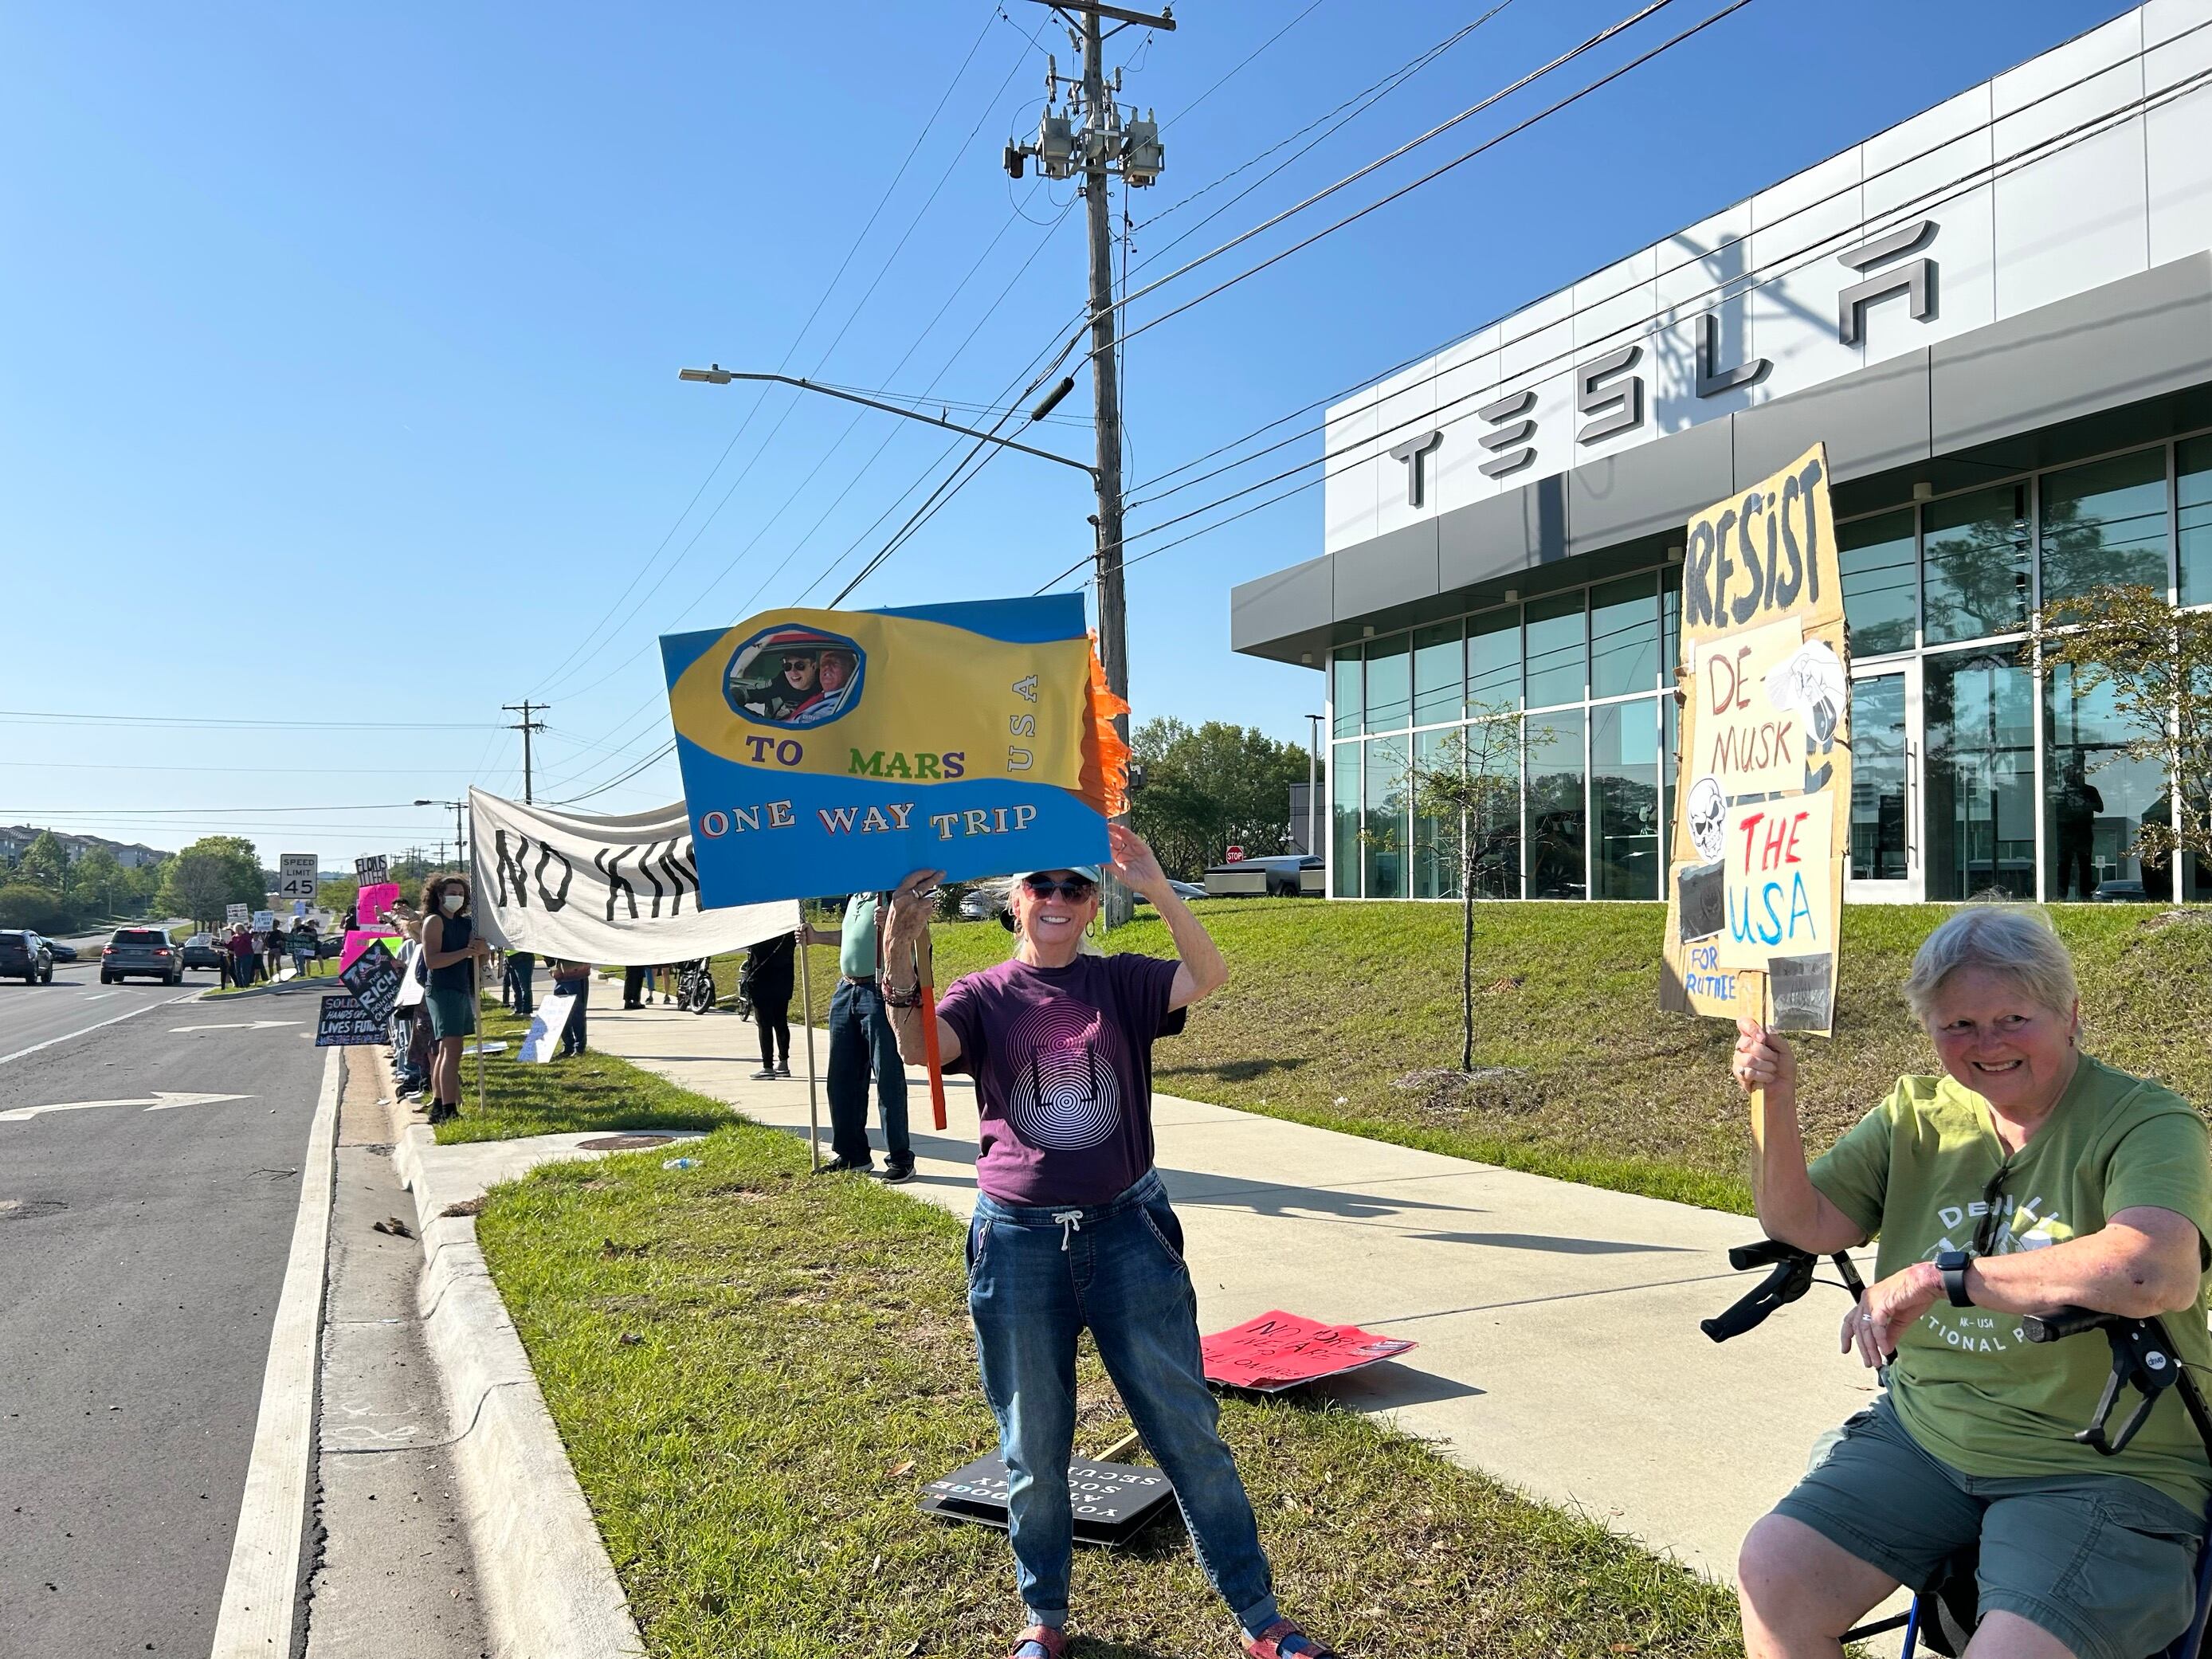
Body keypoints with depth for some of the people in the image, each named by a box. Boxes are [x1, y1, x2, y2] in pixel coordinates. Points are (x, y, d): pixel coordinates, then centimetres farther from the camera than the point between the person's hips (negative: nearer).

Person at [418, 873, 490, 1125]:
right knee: (452, 1050, -15)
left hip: (462, 989, 9)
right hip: (443, 989, -9)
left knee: (444, 1051, 15)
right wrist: (466, 952, -22)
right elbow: (432, 960, -18)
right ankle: (448, 1111, -18)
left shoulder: (464, 922, 16)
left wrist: (482, 949, -8)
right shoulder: (434, 921, -7)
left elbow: (483, 952, 16)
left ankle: (437, 1107, 24)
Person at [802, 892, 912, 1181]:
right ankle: (852, 1155, 23)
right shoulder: (855, 897, 16)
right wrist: (817, 936, 26)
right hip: (845, 992, 9)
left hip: (879, 992, -9)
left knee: (888, 1080, -4)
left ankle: (901, 1159, 4)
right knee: (842, 1079, 12)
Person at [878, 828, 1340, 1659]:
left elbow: (1210, 975, -18)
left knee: (1190, 1432, 6)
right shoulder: (983, 997, -1)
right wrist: (899, 960, -38)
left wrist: (1155, 886, -31)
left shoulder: (1121, 983, 0)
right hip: (1018, 1241, 0)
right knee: (1033, 1449, 13)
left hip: (1127, 1231, 0)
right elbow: (919, 1049, -20)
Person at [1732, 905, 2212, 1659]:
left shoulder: (2148, 1123, -11)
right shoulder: (1917, 1114, 6)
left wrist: (1940, 1274, -28)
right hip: (1925, 1430, 5)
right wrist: (1775, 1100, -13)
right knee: (1772, 1568, -11)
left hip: (2103, 1470, -4)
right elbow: (1802, 1224, 3)